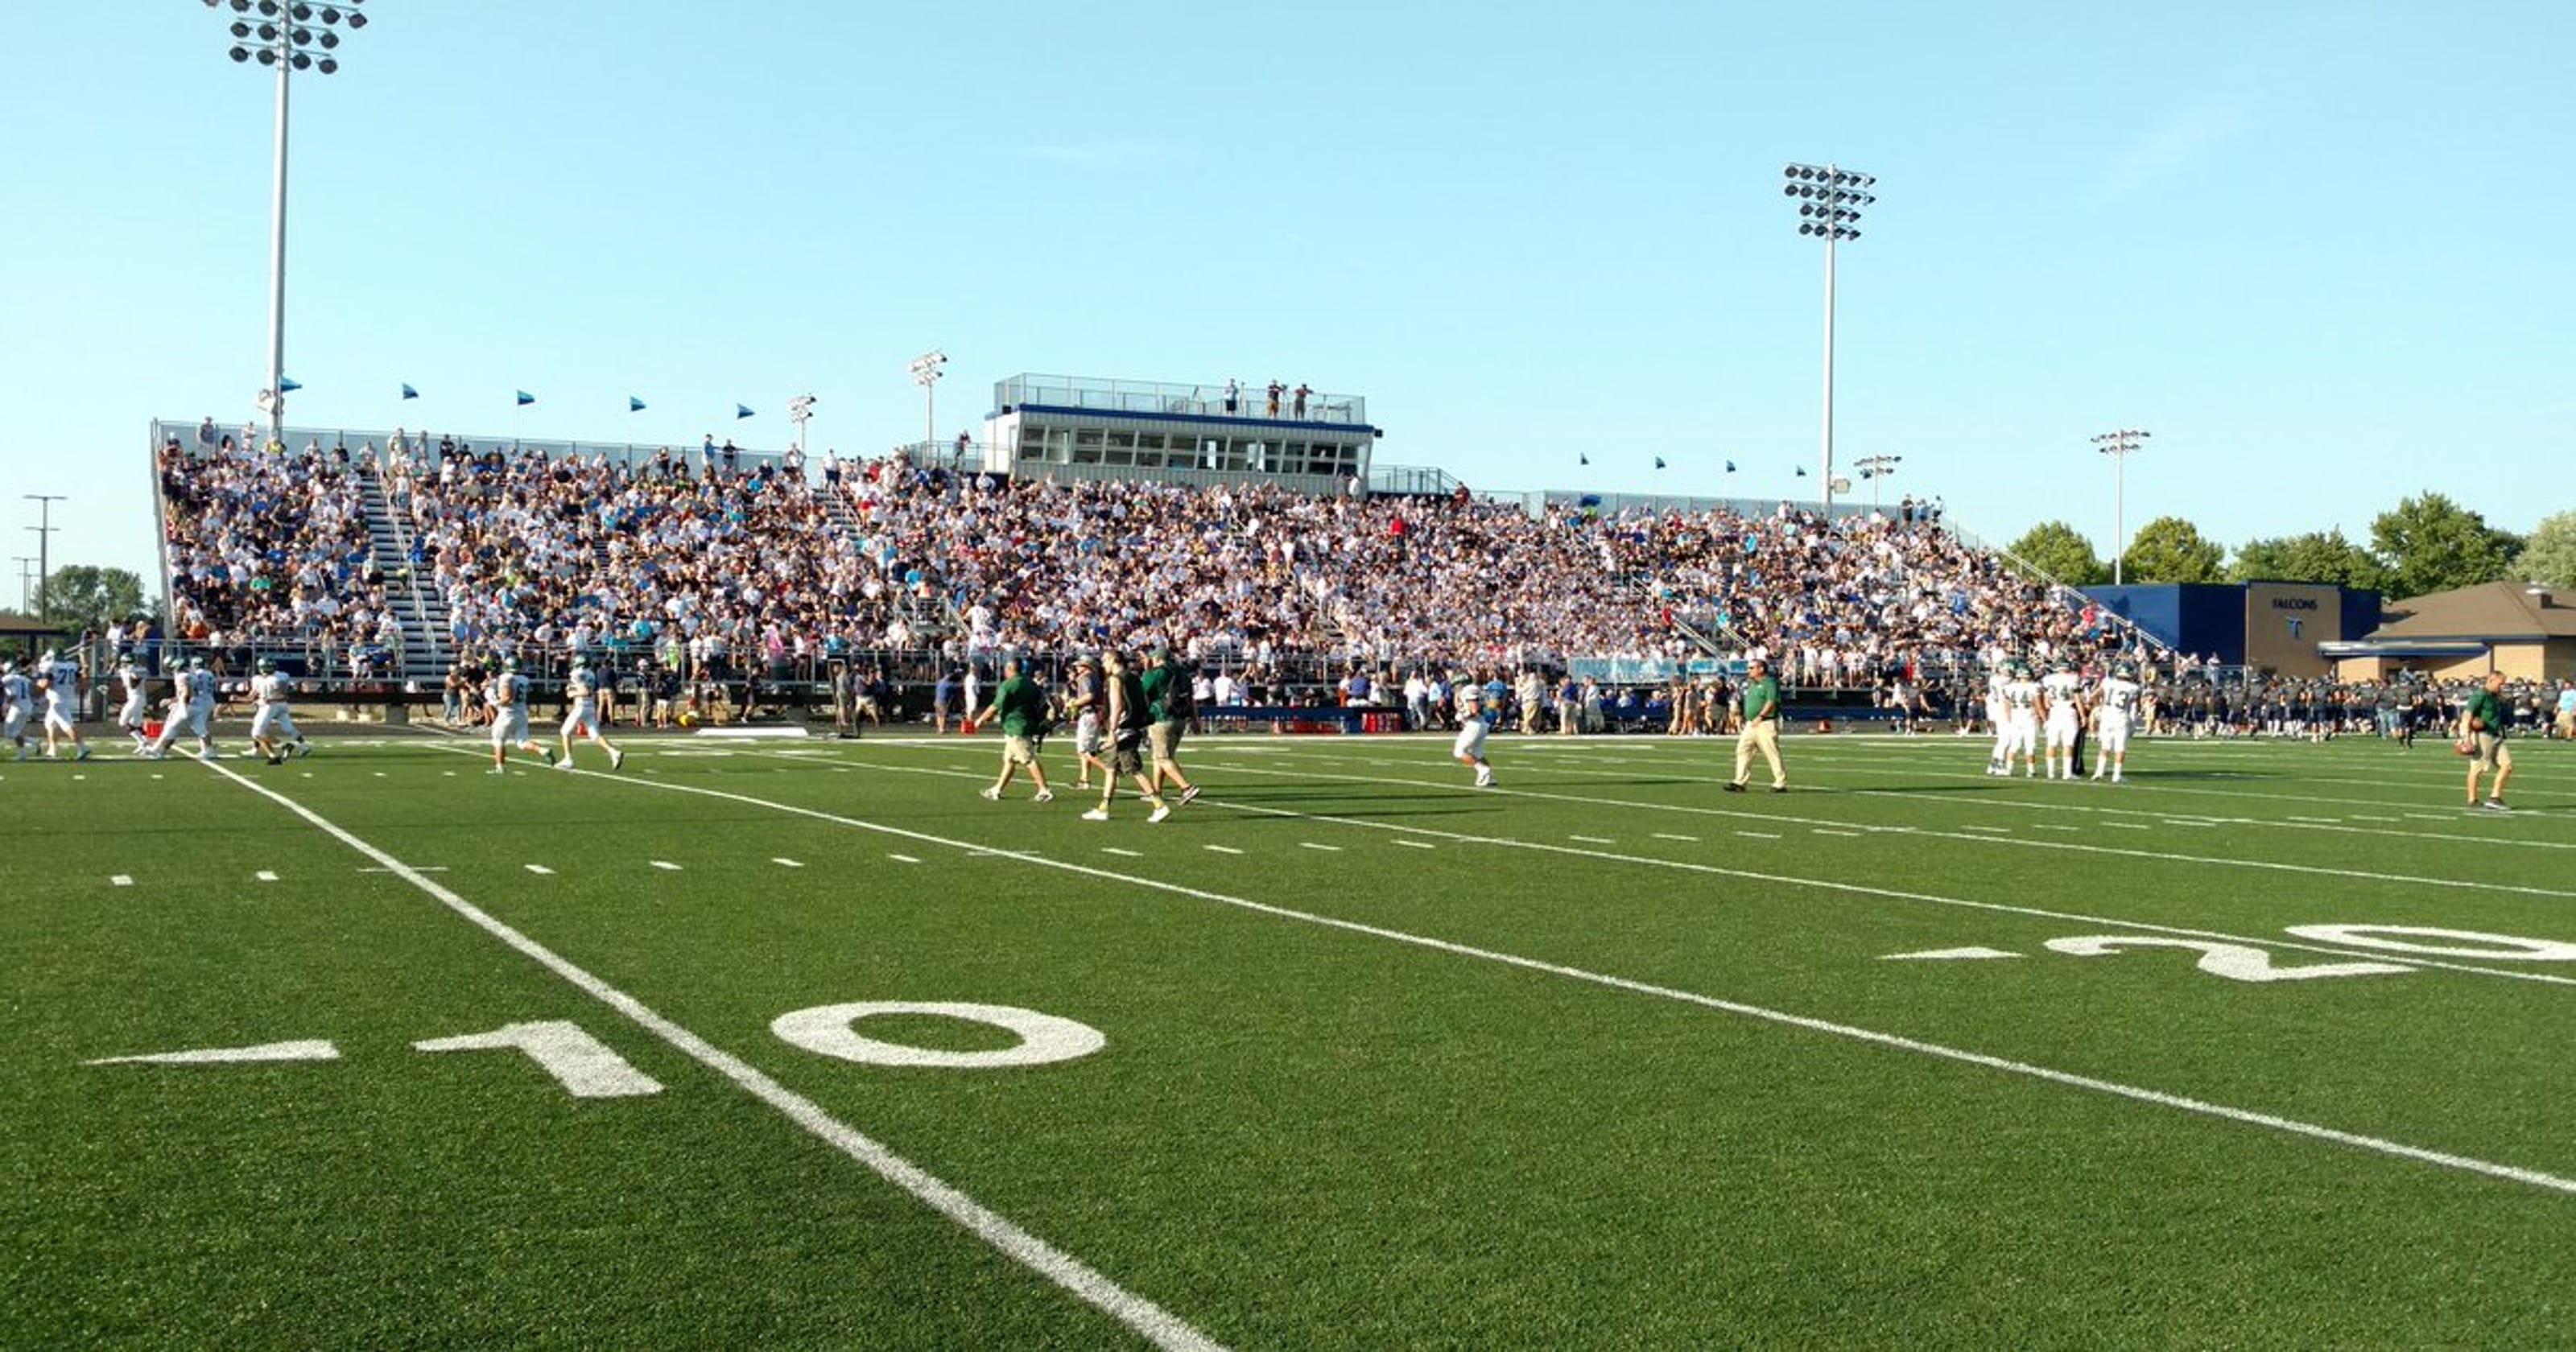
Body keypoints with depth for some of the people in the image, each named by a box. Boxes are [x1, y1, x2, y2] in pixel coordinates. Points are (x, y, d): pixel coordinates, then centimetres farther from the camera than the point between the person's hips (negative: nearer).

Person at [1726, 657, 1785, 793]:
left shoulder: (1770, 683, -8)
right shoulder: (1751, 684, 19)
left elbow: (1771, 702, -19)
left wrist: (1760, 717, -27)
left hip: (1766, 724, -9)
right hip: (1750, 724, 9)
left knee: (1772, 753, -6)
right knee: (1742, 750, 3)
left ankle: (1781, 783, 1)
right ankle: (1739, 782, 4)